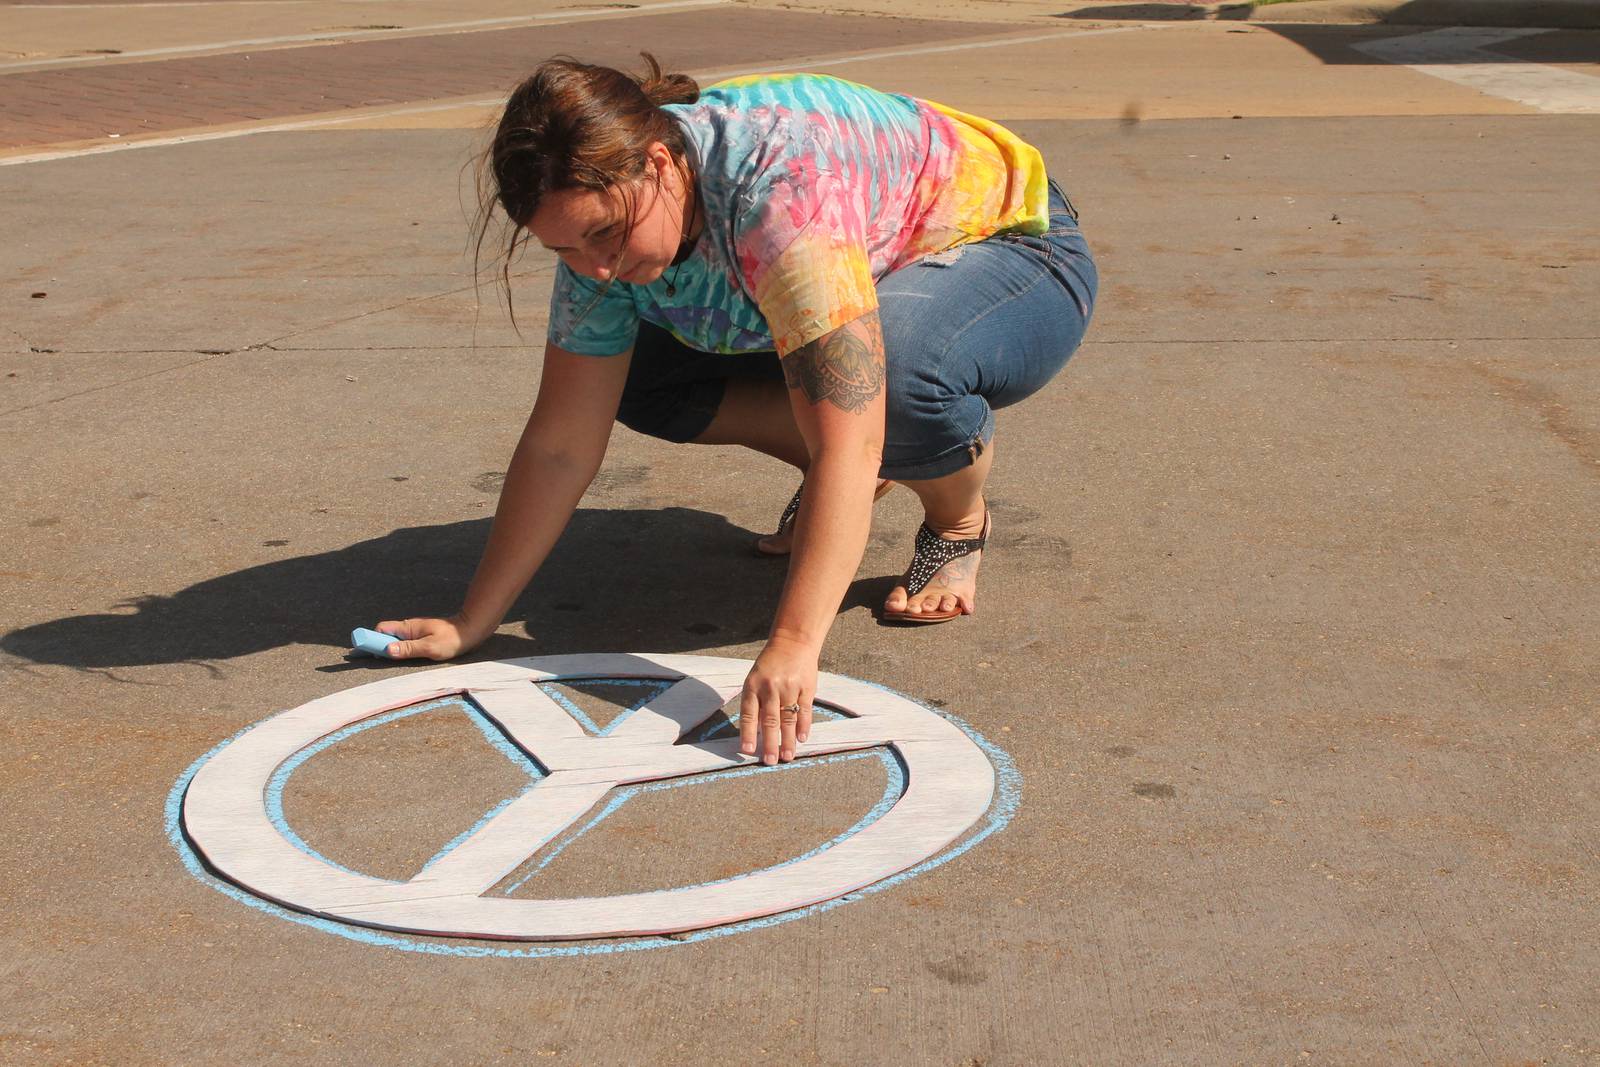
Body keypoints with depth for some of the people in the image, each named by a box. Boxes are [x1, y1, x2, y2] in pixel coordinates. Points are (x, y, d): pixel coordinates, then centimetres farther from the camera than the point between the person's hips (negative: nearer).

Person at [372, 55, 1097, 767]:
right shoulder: (606, 214, -17)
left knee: (895, 369, -40)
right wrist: (472, 622, -16)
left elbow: (846, 442, -45)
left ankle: (958, 522, -7)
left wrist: (793, 646, -51)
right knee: (635, 375, -9)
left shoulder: (784, 194, -40)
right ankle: (850, 477, 8)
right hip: (888, 276, 7)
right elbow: (561, 444, -14)